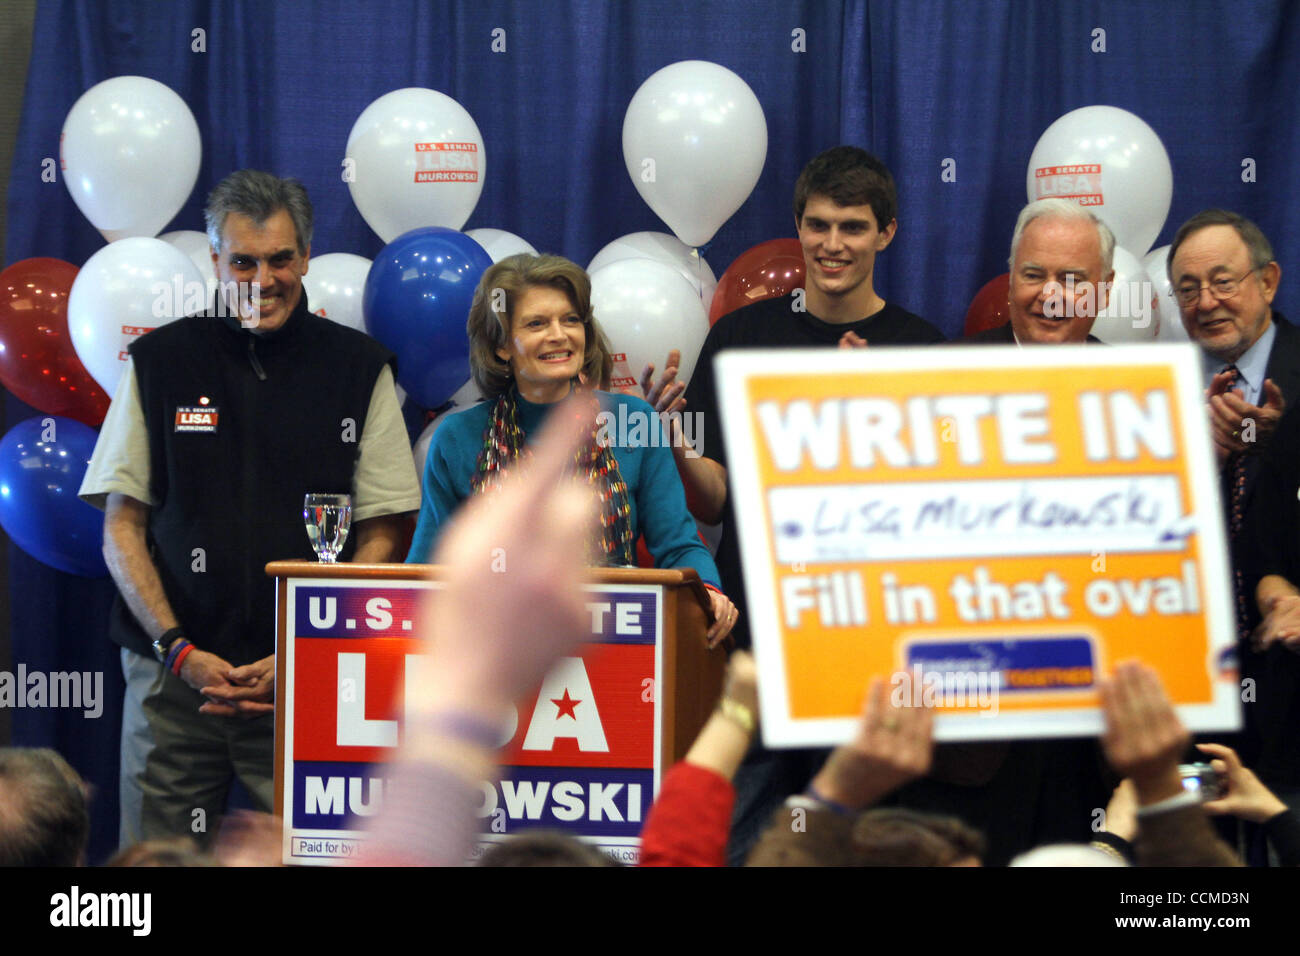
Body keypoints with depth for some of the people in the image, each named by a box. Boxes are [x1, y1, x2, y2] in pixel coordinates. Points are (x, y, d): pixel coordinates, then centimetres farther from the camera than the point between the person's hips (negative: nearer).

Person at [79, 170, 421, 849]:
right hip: (174, 675, 1)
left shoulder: (359, 368, 5)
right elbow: (121, 526, 6)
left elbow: (381, 536, 4)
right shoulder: (158, 362, 6)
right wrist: (179, 651, -7)